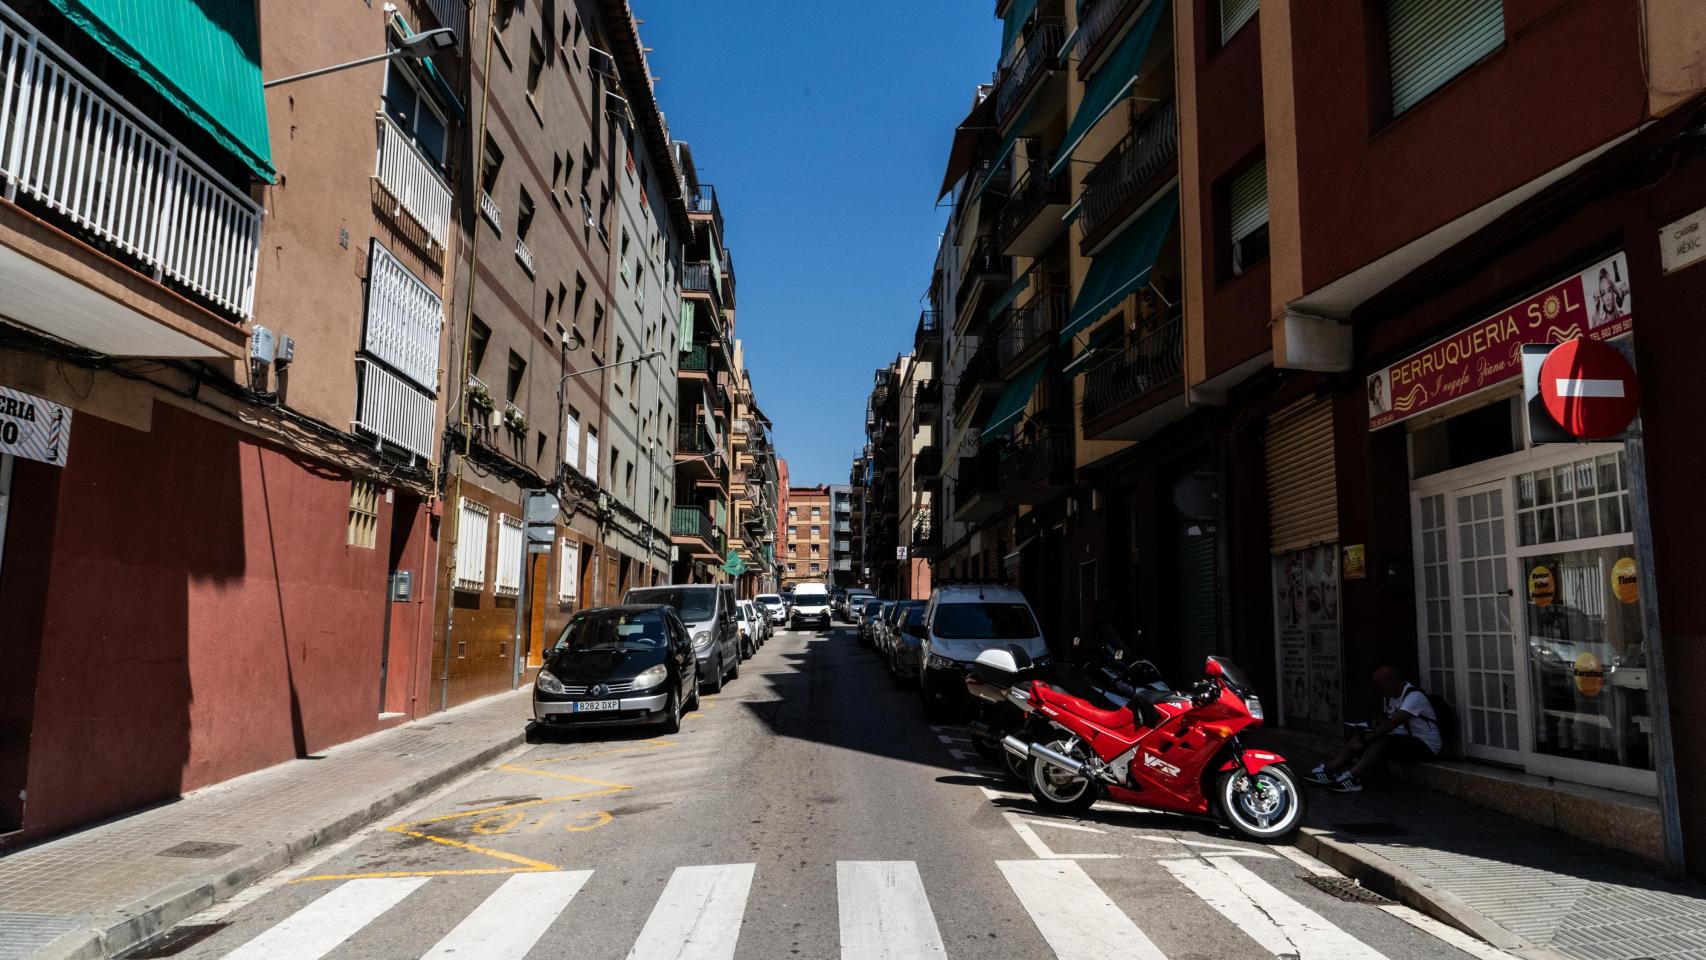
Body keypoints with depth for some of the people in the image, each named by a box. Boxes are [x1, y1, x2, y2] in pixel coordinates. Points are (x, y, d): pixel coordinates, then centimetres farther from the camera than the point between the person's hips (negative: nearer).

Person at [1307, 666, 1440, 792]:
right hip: (1403, 739, 8)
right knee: (1359, 734, -11)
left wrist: (1365, 741, -30)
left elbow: (1392, 723, -30)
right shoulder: (1388, 696, 7)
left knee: (1383, 739, -33)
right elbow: (1385, 721, 18)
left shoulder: (1414, 696, -20)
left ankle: (1351, 776, -43)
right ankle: (1329, 769, -23)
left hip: (1426, 745, -8)